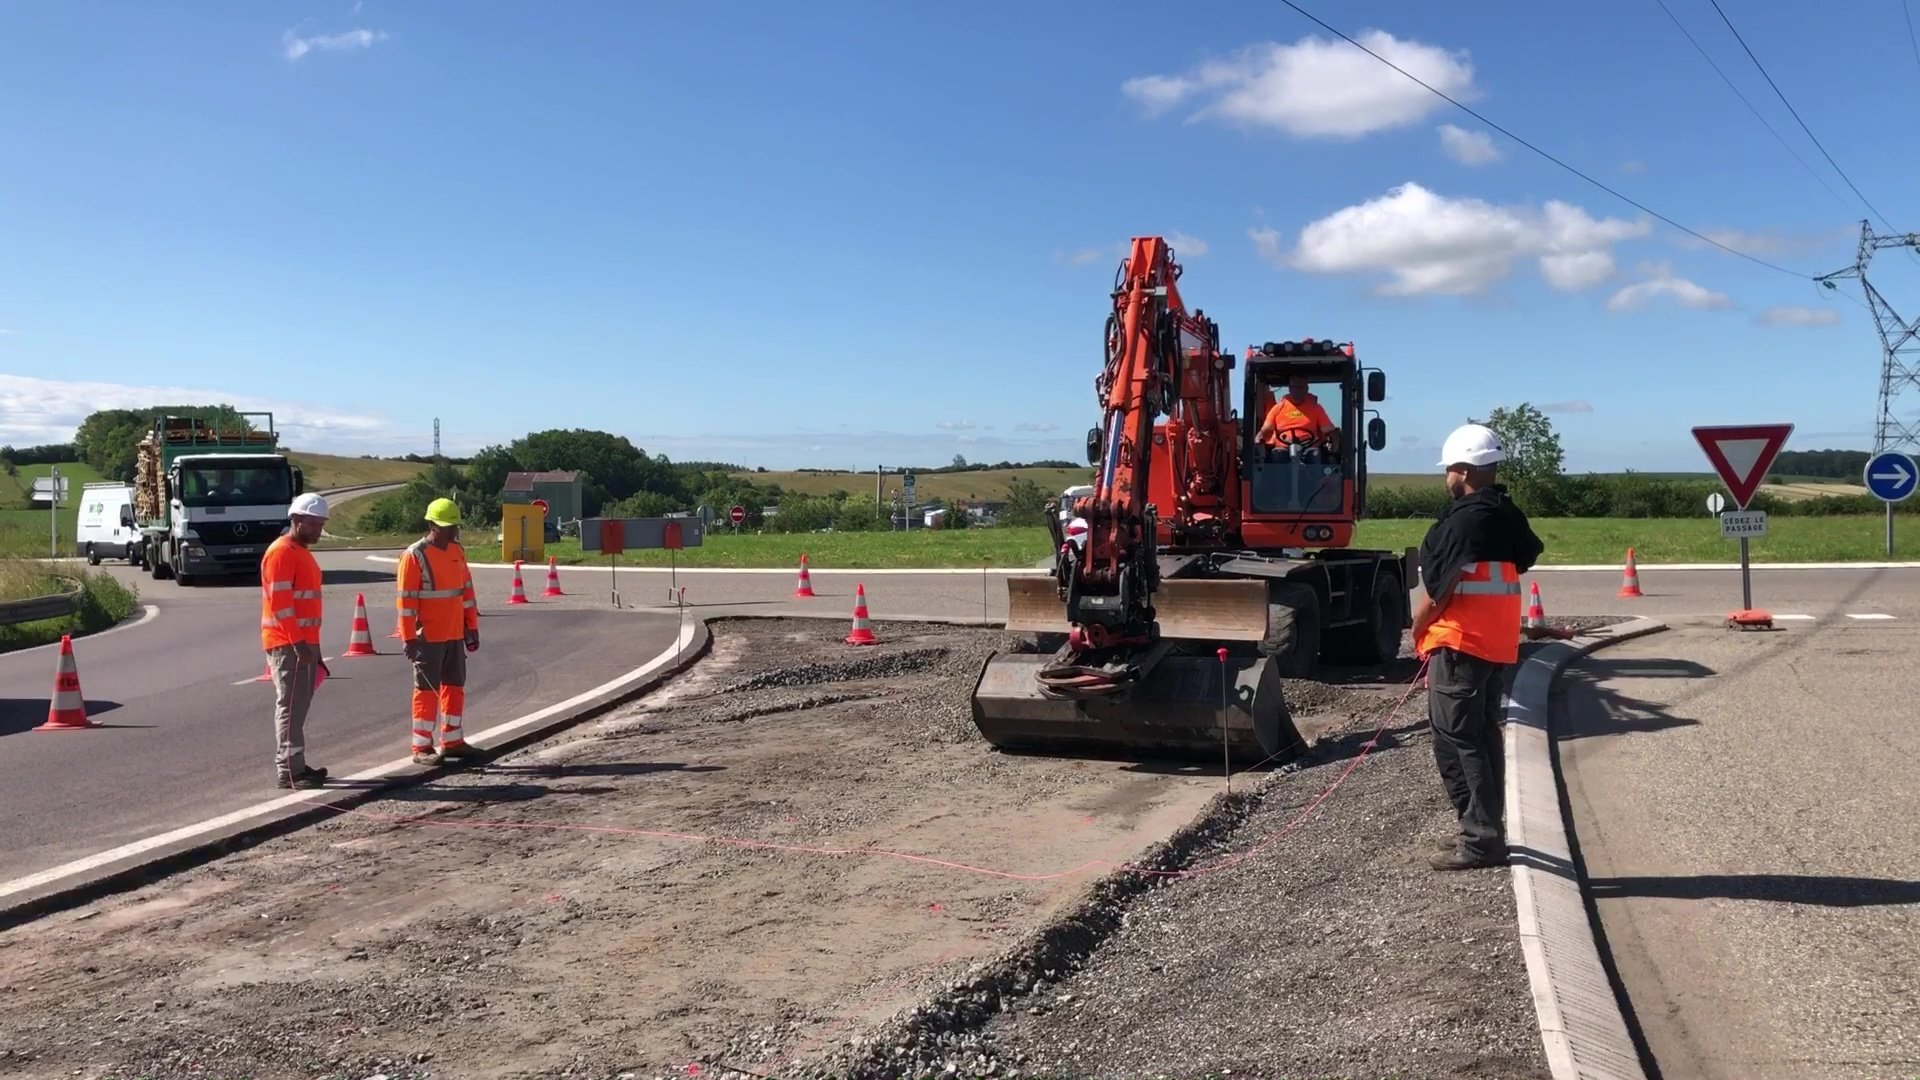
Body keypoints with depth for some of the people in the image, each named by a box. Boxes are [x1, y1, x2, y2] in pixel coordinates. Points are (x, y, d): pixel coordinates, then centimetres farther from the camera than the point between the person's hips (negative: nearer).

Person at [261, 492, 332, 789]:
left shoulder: (302, 552, 18)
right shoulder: (281, 552, -13)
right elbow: (280, 603, -19)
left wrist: (311, 643, 22)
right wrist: (297, 642, -22)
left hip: (304, 641, 10)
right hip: (288, 644, -10)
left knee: (299, 704, 12)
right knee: (291, 705, -8)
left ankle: (294, 765, 19)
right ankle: (289, 771, -5)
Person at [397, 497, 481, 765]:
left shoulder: (458, 551, 8)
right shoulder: (415, 556, -13)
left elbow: (467, 590, 14)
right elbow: (406, 600, -14)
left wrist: (472, 627, 14)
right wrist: (408, 638, -15)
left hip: (455, 635, 7)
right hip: (428, 637, -7)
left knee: (455, 686, 13)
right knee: (427, 690, -2)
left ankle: (452, 741, 24)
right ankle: (421, 748, 6)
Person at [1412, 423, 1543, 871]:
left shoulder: (1460, 522, -17)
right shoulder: (1509, 516, 10)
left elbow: (1436, 591, -18)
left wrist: (1418, 632, 0)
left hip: (1460, 644, -9)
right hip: (1500, 644, 9)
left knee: (1456, 740, -4)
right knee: (1485, 734, 16)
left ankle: (1479, 839, -3)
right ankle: (1487, 830, 24)